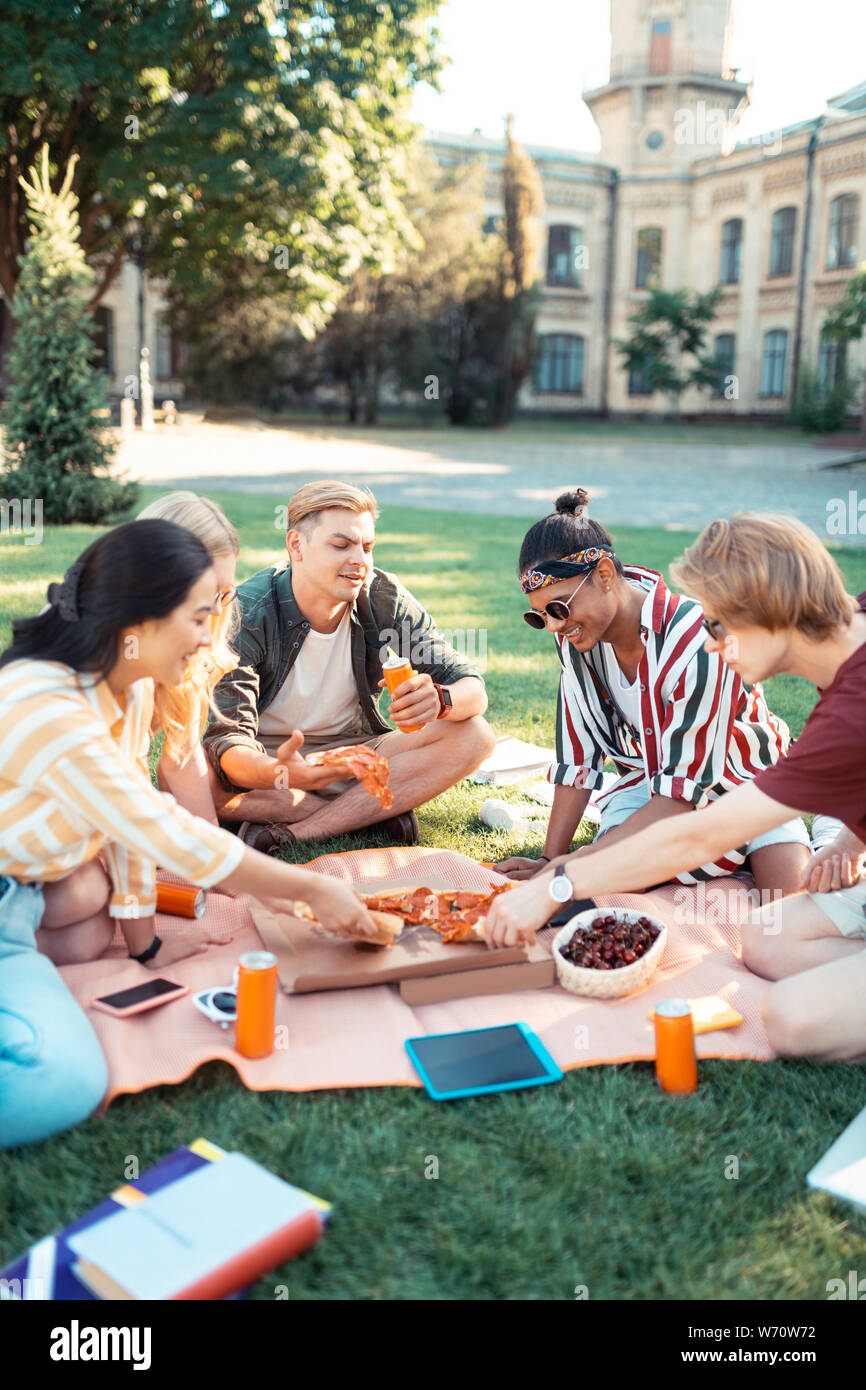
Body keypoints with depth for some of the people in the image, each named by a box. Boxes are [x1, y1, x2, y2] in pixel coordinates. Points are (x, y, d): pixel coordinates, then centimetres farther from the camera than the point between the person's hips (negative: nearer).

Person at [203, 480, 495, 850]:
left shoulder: (385, 599, -12)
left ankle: (296, 831, -24)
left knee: (474, 736, -20)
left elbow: (474, 690, -12)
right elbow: (227, 740, -28)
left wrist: (439, 699, -39)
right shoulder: (247, 614, -21)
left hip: (351, 757, 2)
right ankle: (376, 810, -20)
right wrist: (277, 773, -53)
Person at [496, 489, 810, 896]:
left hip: (740, 779, -4)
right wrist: (549, 860, -10)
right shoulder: (575, 633, -14)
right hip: (649, 777, 4)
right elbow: (578, 757, -7)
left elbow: (681, 792, -30)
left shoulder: (697, 642, -33)